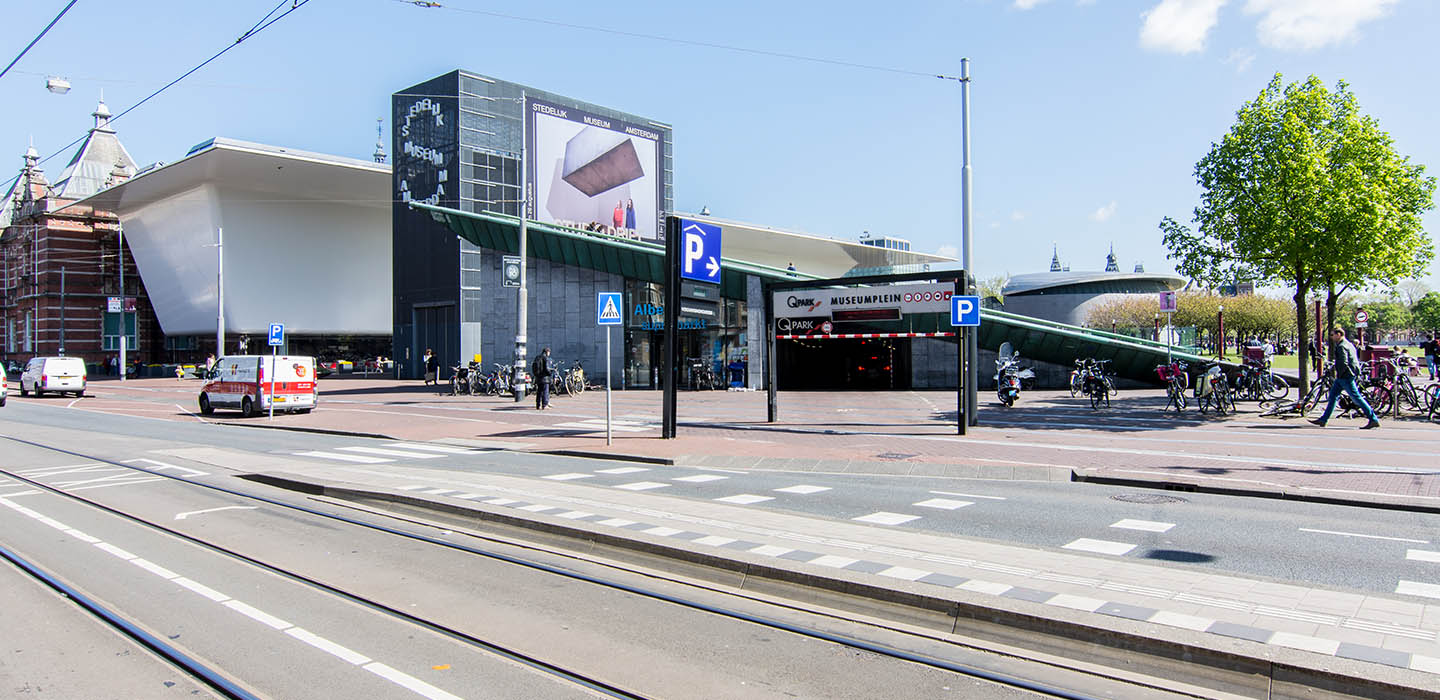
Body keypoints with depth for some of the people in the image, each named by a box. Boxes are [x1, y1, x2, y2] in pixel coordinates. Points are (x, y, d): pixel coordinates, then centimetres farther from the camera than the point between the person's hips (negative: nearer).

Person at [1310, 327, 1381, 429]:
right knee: (1333, 395, 11)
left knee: (1356, 397, -7)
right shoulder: (1348, 344, 17)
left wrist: (1338, 374, -13)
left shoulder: (1341, 346, -16)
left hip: (1345, 376, -11)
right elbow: (1356, 361, 22)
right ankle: (1323, 420, 13)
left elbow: (1343, 363, -25)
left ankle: (1374, 419, -4)